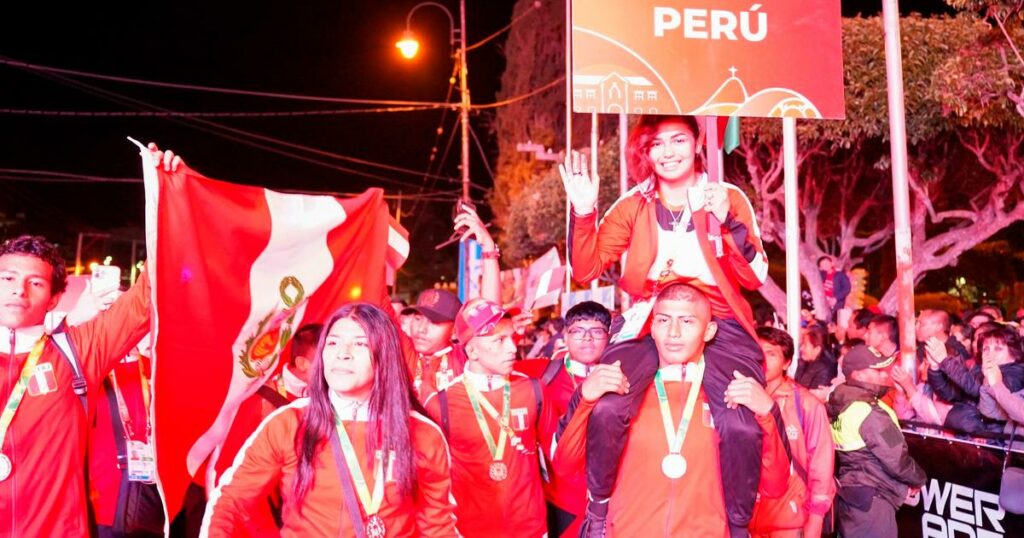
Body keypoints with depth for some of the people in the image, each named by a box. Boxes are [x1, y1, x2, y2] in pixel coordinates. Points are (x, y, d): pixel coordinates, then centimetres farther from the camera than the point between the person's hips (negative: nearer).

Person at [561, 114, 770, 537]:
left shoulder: (728, 197, 5)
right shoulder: (633, 205, 8)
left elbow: (755, 277, -2)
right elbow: (585, 271, 2)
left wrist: (727, 221, -17)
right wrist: (584, 213, -12)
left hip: (718, 323, 0)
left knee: (741, 427, -22)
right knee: (607, 408, -24)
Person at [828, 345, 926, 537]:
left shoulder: (837, 406, 6)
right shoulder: (871, 413, -20)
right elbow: (898, 461, -18)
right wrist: (918, 480, 1)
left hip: (847, 496, 9)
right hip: (871, 501, -9)